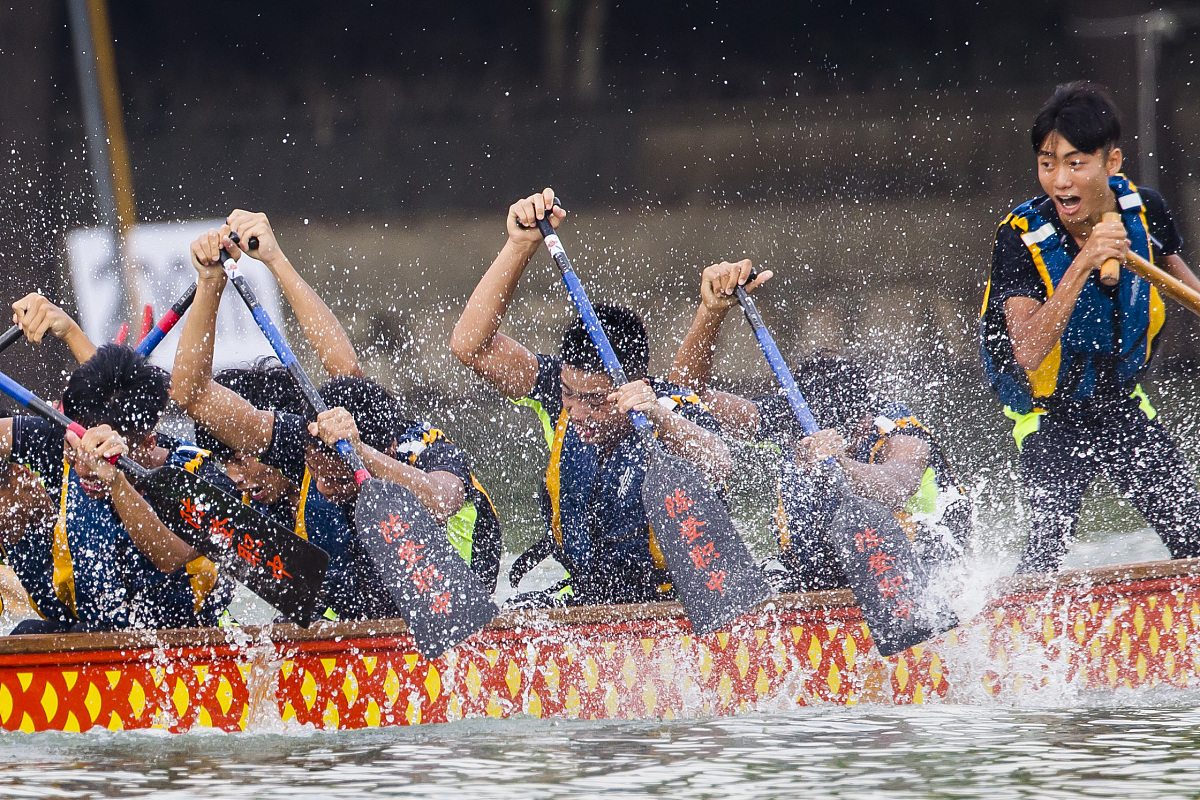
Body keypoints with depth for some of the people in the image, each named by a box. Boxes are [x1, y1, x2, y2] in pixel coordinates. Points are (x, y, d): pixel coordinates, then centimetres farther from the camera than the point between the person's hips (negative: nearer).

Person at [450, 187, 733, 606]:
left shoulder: (678, 411, -15)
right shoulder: (562, 388, -3)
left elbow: (715, 467, -37)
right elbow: (471, 344, -13)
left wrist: (659, 417, -55)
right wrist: (520, 246, -21)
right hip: (575, 594, 3)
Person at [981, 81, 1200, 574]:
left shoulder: (1144, 210, -14)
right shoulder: (1020, 238, -26)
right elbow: (1027, 354, -39)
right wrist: (1083, 264, -45)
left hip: (1121, 402, 4)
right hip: (1051, 415, -4)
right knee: (1052, 536, -20)